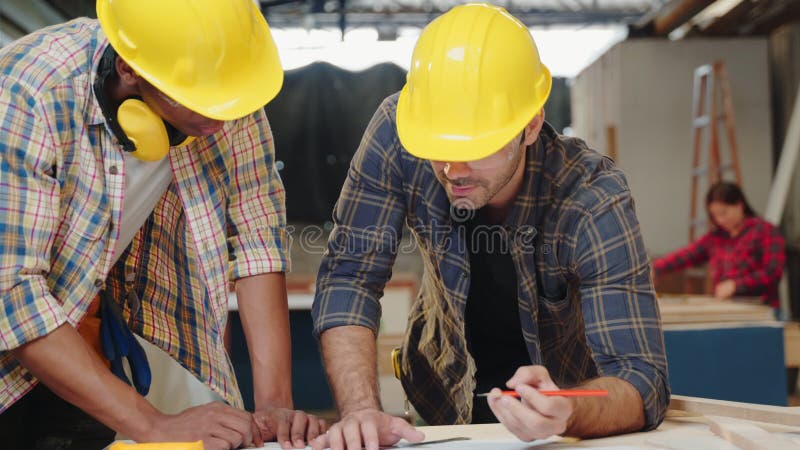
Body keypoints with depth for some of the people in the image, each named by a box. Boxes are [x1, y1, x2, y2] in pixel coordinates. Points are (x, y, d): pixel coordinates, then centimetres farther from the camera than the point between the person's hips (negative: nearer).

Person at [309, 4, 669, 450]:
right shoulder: (395, 134, -21)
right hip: (445, 394, -1)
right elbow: (349, 276, -17)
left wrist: (565, 413, -47)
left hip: (572, 393, 1)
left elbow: (642, 382, -27)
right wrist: (361, 410, -30)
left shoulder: (594, 200, -25)